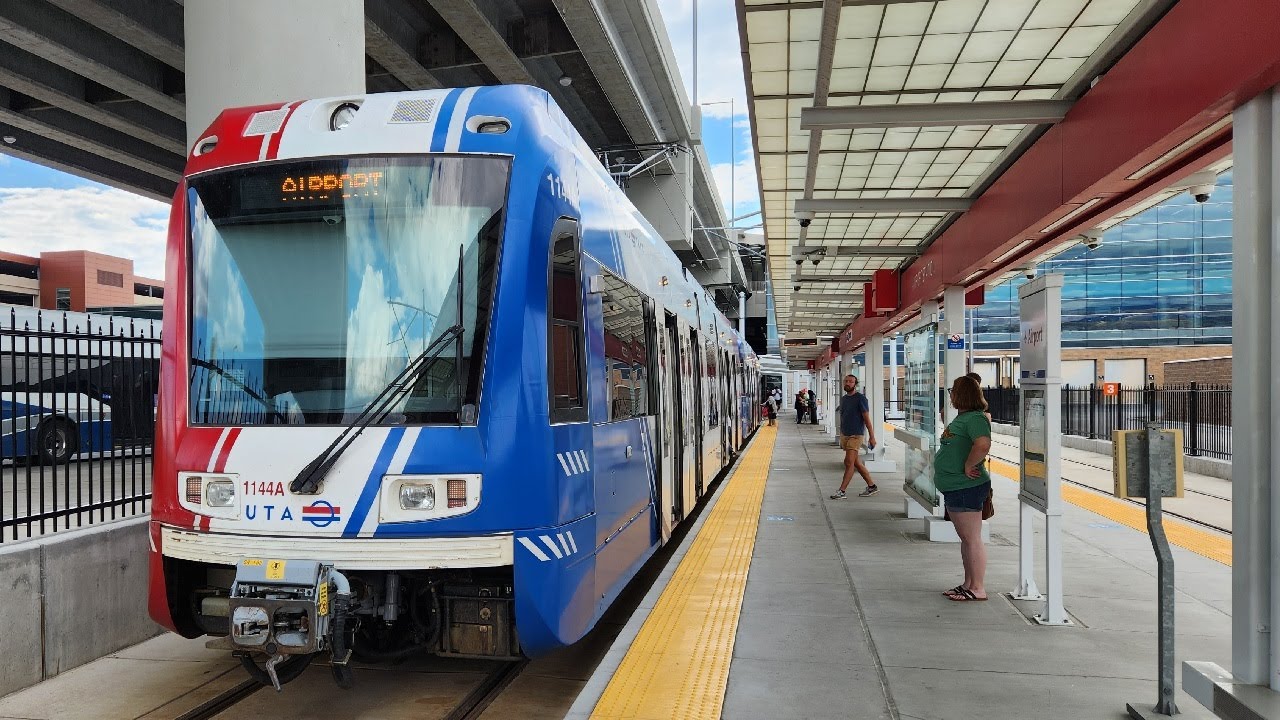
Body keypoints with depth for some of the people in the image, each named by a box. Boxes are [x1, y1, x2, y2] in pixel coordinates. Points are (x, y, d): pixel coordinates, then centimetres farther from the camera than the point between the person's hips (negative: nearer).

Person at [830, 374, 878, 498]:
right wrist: (841, 437, 20)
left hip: (855, 435, -8)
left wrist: (871, 436, -12)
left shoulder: (860, 398, -8)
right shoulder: (843, 399, 13)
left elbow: (867, 418, -10)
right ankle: (872, 486, 23)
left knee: (849, 462, -10)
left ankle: (841, 491, -9)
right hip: (844, 435, 8)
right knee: (856, 463, 12)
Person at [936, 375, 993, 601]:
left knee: (972, 539, -4)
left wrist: (968, 466, -24)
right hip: (955, 488, 11)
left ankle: (978, 589, 2)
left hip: (966, 488, -11)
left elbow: (983, 444, -35)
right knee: (965, 538, 16)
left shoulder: (975, 418, -17)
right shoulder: (962, 418, 16)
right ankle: (968, 584, 25)